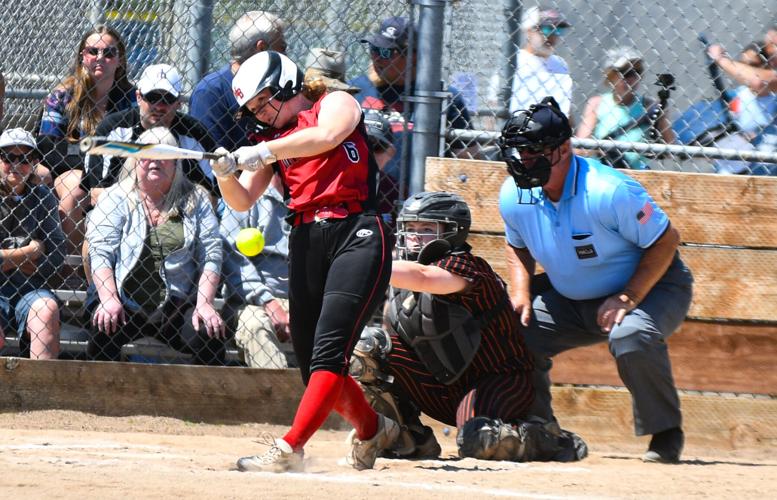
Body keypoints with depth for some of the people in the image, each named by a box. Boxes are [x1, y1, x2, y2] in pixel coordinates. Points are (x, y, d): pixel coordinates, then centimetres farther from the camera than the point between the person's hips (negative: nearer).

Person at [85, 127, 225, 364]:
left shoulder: (195, 200, 12)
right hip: (123, 304, -1)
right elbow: (100, 252, -1)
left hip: (176, 307, 1)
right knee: (104, 331, -33)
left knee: (210, 336, -25)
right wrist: (109, 300, -15)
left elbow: (211, 256, 7)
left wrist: (204, 304, -6)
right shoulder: (116, 198, 8)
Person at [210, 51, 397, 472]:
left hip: (357, 235, -7)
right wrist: (225, 173, -9)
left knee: (329, 352, -18)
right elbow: (242, 201, 12)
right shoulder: (276, 138, 21)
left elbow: (326, 136, -16)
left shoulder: (336, 103, 8)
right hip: (305, 243, 7)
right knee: (310, 363, 5)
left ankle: (289, 448, -27)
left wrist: (265, 151, -20)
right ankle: (371, 429, 29)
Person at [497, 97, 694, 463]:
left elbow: (666, 240, -21)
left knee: (632, 336, -37)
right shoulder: (514, 195, -10)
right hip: (570, 298, 7)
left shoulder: (608, 192, -30)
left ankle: (666, 434, -16)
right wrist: (520, 292, -8)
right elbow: (518, 246, 11)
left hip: (651, 286, -7)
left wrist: (627, 299, -28)